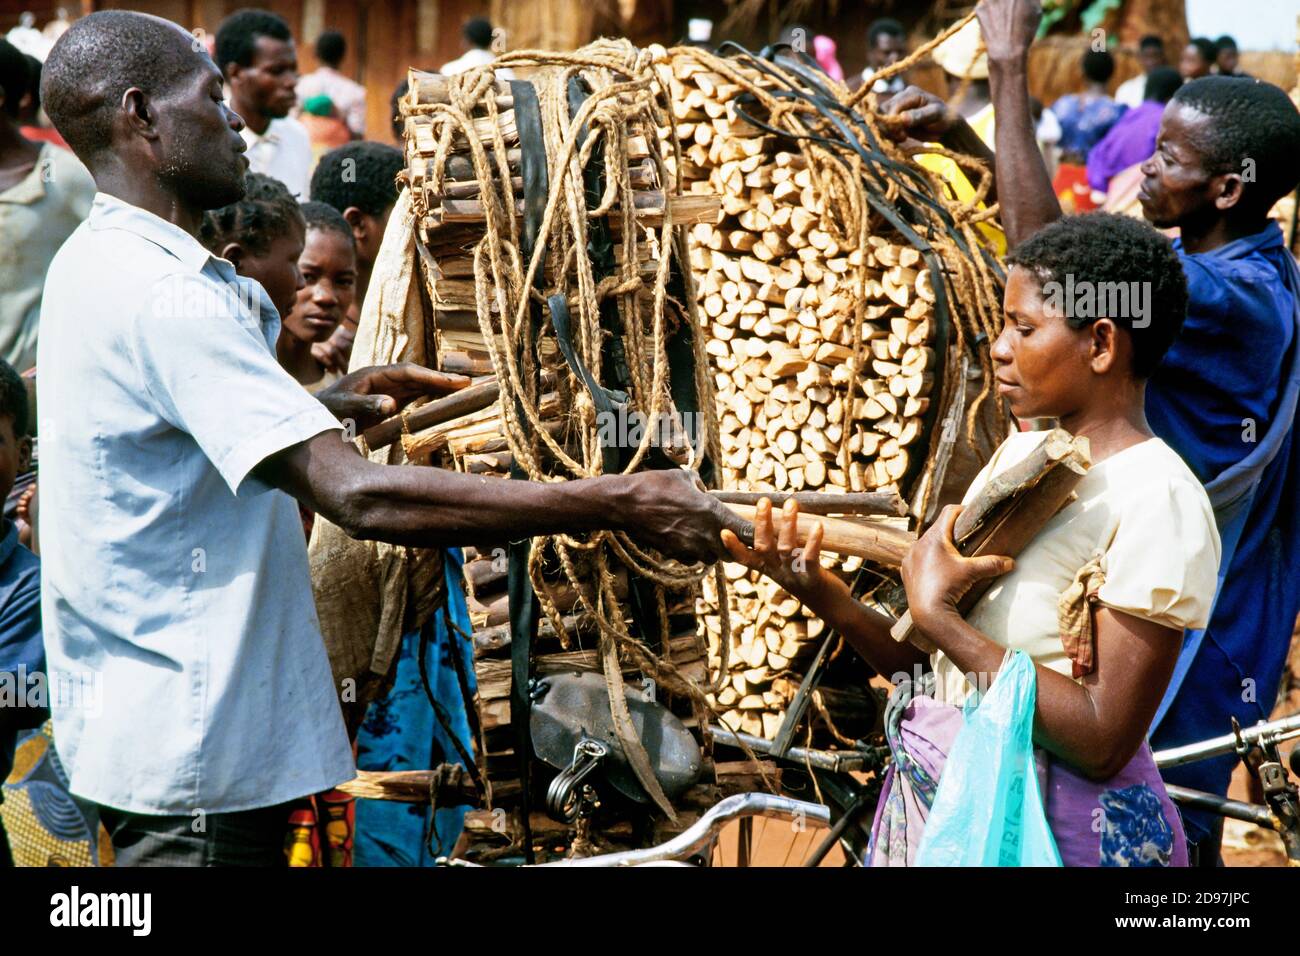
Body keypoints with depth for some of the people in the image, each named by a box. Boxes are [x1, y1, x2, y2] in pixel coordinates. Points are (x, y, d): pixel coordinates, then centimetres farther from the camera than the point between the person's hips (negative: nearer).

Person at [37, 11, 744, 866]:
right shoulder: (166, 297, -23)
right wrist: (617, 505, -31)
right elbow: (358, 496, -32)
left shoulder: (95, 265, 11)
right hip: (193, 757, -10)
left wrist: (322, 403, 12)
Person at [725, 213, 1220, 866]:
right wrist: (820, 591, -12)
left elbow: (1101, 743, -22)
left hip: (1054, 831, -7)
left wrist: (936, 613, -20)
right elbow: (922, 660, 4)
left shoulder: (1155, 500, -16)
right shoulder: (1019, 453, 7)